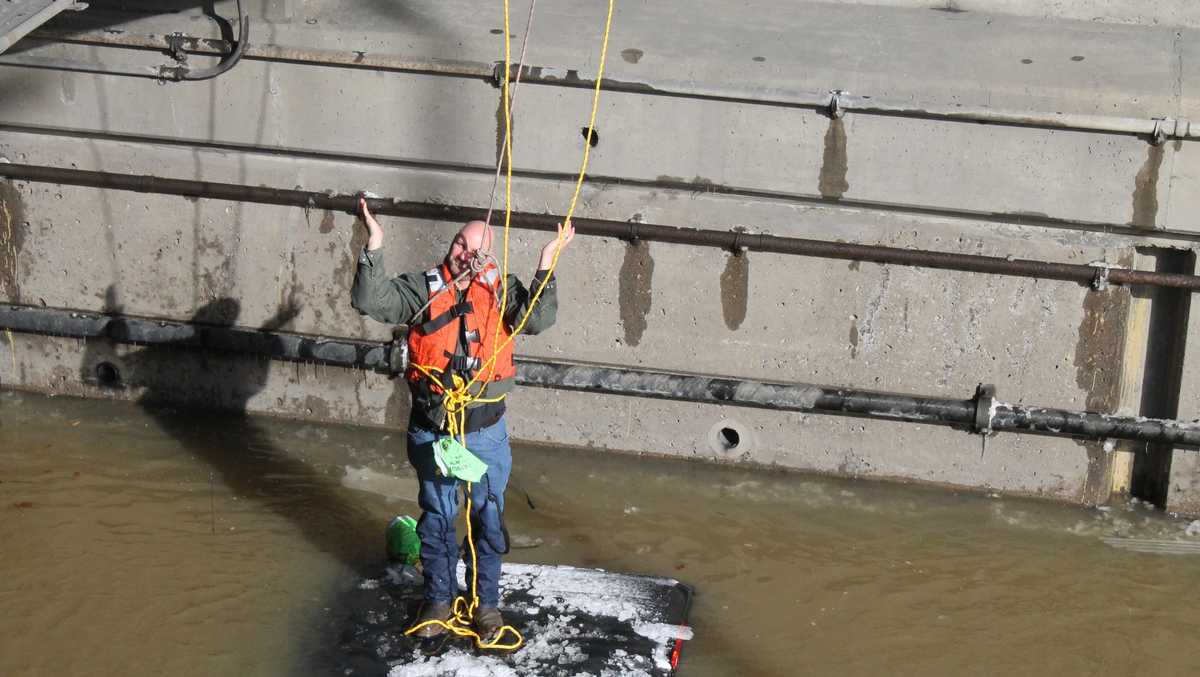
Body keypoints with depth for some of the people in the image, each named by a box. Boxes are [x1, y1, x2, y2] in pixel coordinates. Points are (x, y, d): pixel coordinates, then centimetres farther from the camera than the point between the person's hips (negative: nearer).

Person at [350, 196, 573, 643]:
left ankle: (486, 601, 29)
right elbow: (371, 302, -14)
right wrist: (375, 246, -24)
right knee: (437, 519, 14)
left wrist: (546, 266, -27)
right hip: (431, 433, 0)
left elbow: (537, 320, -18)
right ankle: (439, 599, 31)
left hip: (485, 433, 0)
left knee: (488, 519, 11)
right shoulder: (424, 287, -3)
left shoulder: (500, 290, -3)